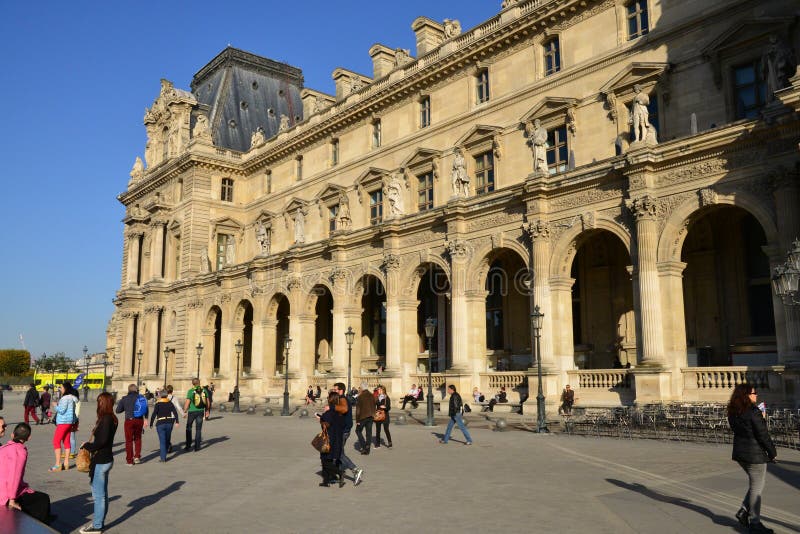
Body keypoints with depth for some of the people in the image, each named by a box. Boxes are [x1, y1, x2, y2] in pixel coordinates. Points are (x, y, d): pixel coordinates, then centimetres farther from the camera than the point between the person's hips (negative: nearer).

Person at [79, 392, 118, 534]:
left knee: (98, 495, 1)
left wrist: (87, 445, -9)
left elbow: (102, 441, -23)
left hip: (101, 462, -9)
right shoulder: (111, 418, 8)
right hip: (106, 459, 9)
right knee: (102, 494, 18)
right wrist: (90, 445, 6)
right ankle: (99, 521, 29)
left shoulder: (106, 419, -20)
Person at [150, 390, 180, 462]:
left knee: (162, 441, -2)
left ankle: (163, 458, -3)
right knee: (167, 439, 21)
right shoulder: (170, 403, 4)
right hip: (169, 423, 3)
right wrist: (177, 421, 7)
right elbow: (175, 412, 2)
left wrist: (151, 424, -2)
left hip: (160, 424, -3)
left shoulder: (157, 404, -6)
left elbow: (154, 415, -10)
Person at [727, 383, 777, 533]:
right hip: (754, 454, -8)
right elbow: (763, 435, -16)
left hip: (740, 453, 8)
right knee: (756, 488, 3)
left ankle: (743, 512, 18)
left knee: (754, 484, 22)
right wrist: (772, 452, -3)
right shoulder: (753, 412, -19)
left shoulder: (733, 413, 7)